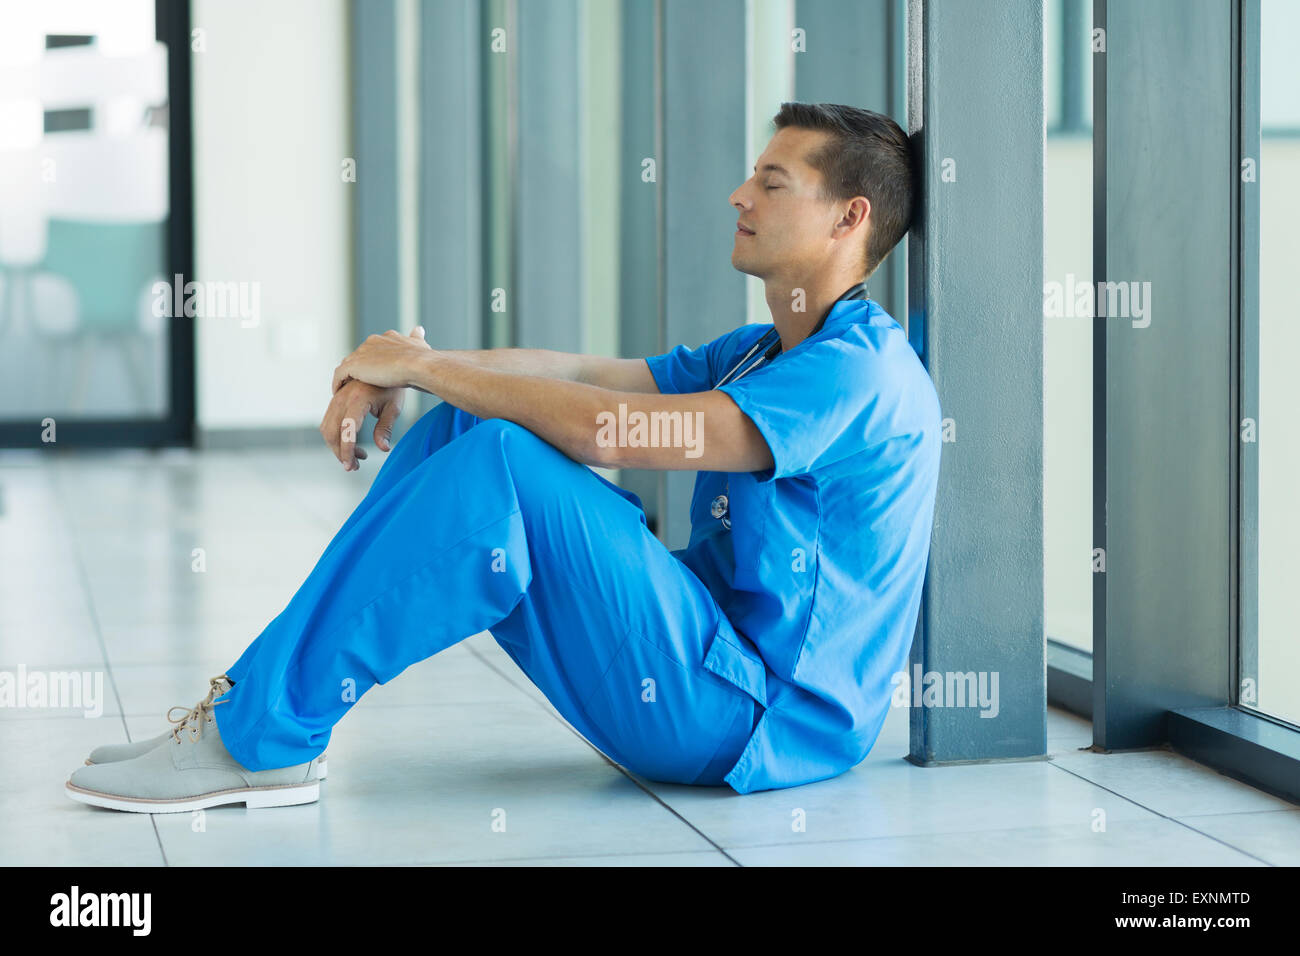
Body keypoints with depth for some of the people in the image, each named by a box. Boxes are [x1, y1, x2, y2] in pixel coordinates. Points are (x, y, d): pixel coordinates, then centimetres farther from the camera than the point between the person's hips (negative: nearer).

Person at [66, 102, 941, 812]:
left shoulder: (860, 370, -15)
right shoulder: (760, 354, 19)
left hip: (763, 717, -9)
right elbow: (579, 371, 11)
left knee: (498, 465, -26)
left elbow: (605, 430, -23)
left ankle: (261, 737, -19)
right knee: (456, 431, 0)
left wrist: (422, 365, -13)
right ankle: (258, 705, -5)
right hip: (711, 664, 9)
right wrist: (398, 371, -5)